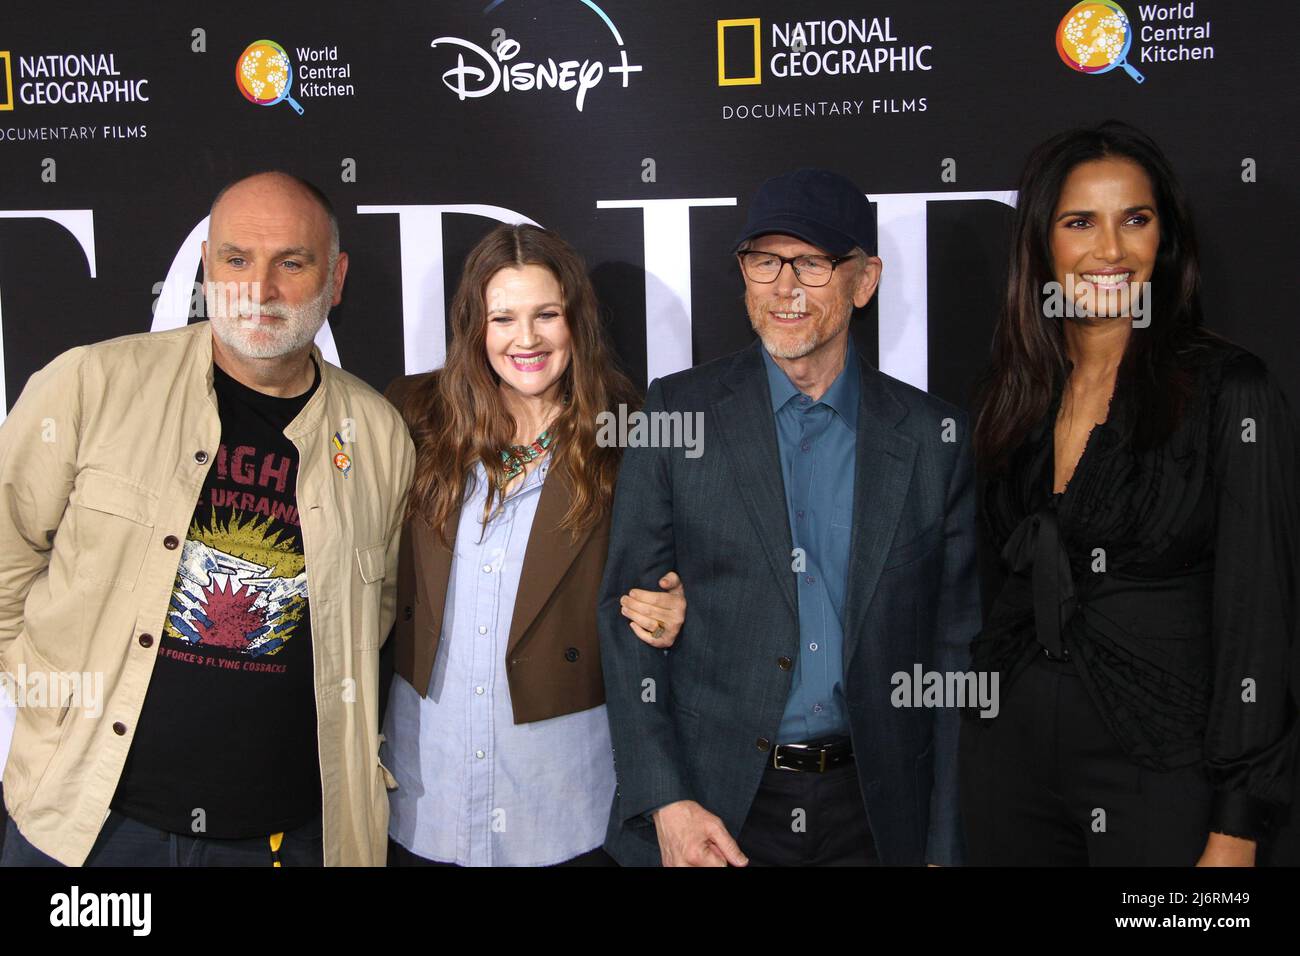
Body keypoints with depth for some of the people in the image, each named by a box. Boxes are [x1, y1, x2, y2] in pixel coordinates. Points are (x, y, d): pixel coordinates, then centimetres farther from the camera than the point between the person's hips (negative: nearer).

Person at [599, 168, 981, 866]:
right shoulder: (679, 410, -2)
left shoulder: (932, 436, 1)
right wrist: (665, 801, -10)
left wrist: (942, 844, 0)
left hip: (871, 809, 1)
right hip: (712, 809, -1)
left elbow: (952, 647, 3)